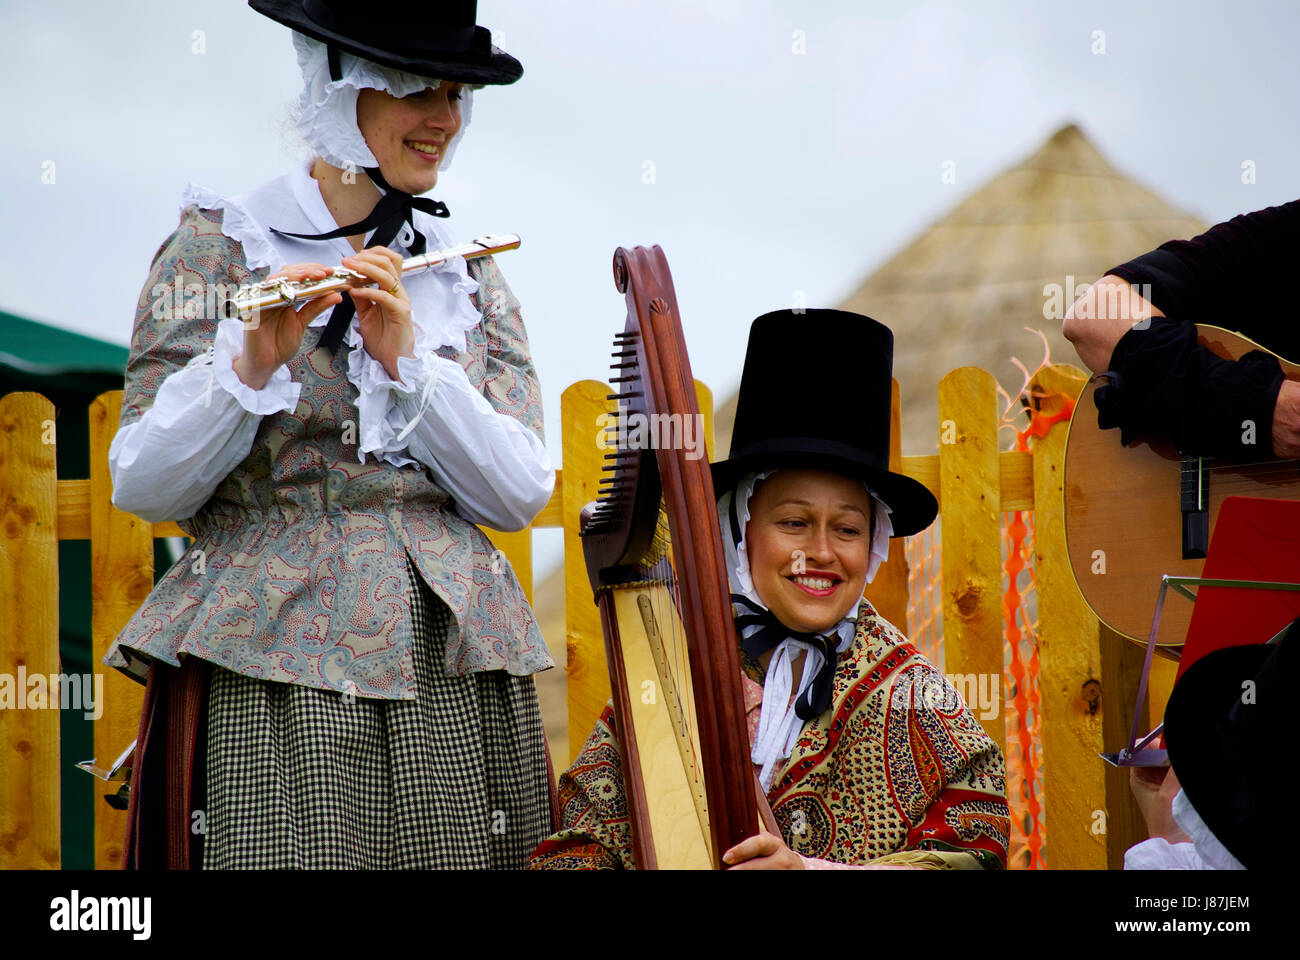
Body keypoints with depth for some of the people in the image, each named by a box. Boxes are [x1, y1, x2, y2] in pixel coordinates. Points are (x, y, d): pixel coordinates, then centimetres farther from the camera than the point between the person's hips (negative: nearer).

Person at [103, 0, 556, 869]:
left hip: (457, 672, 3)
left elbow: (521, 496, 2)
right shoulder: (220, 244, 2)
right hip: (271, 677, -3)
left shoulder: (470, 273, 13)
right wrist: (250, 362, -21)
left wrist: (407, 359, -10)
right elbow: (145, 486, -5)